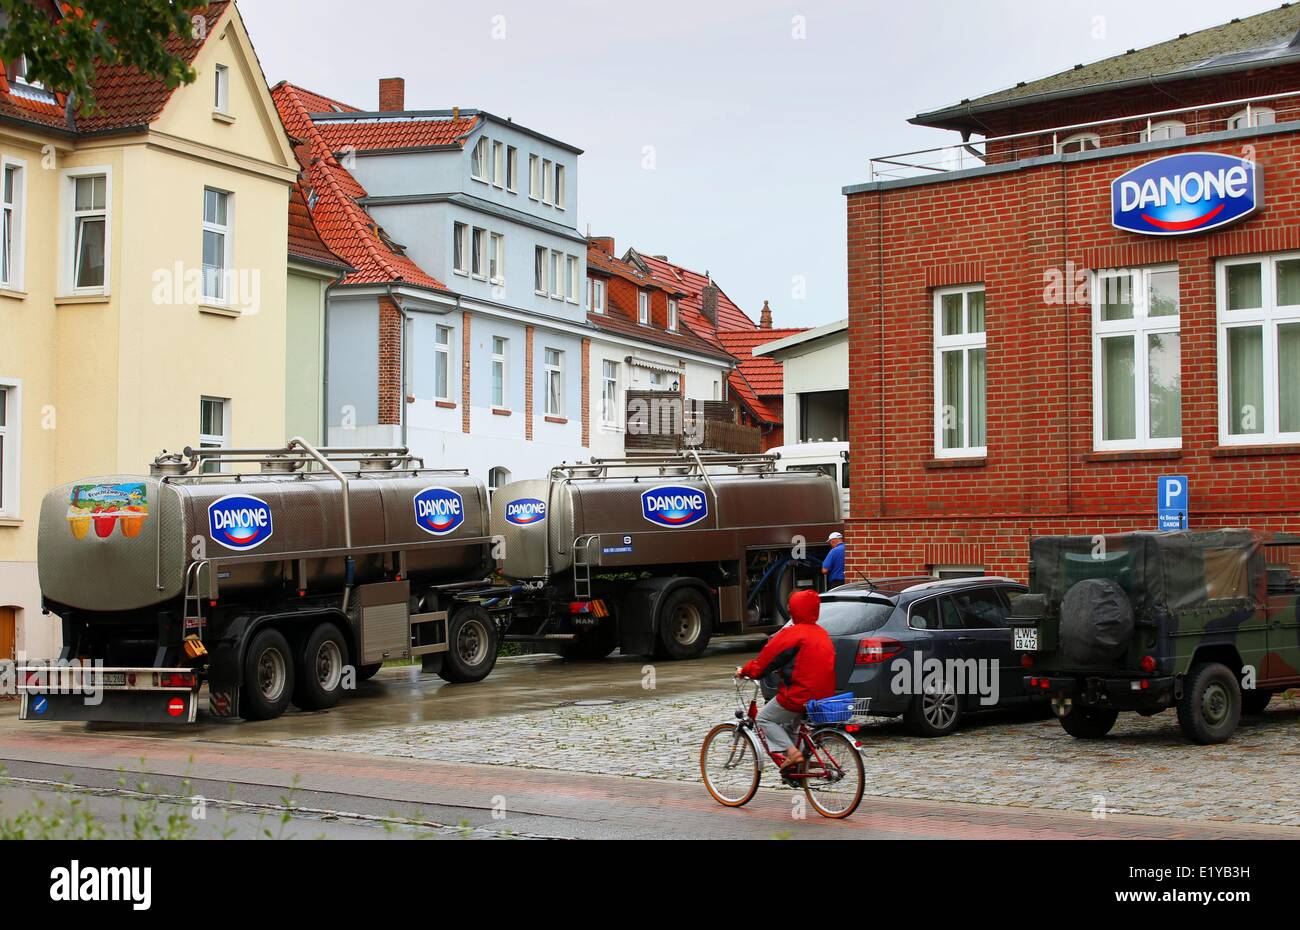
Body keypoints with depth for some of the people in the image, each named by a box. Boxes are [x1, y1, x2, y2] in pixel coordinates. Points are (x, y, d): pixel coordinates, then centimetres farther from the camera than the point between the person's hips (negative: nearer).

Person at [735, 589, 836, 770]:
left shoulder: (792, 634, -12)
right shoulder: (822, 634, 13)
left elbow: (766, 659, -6)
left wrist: (744, 672, 8)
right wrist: (783, 669, 32)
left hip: (799, 695, -8)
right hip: (824, 695, 8)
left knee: (764, 719, 7)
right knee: (788, 726, 26)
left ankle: (792, 752, -10)